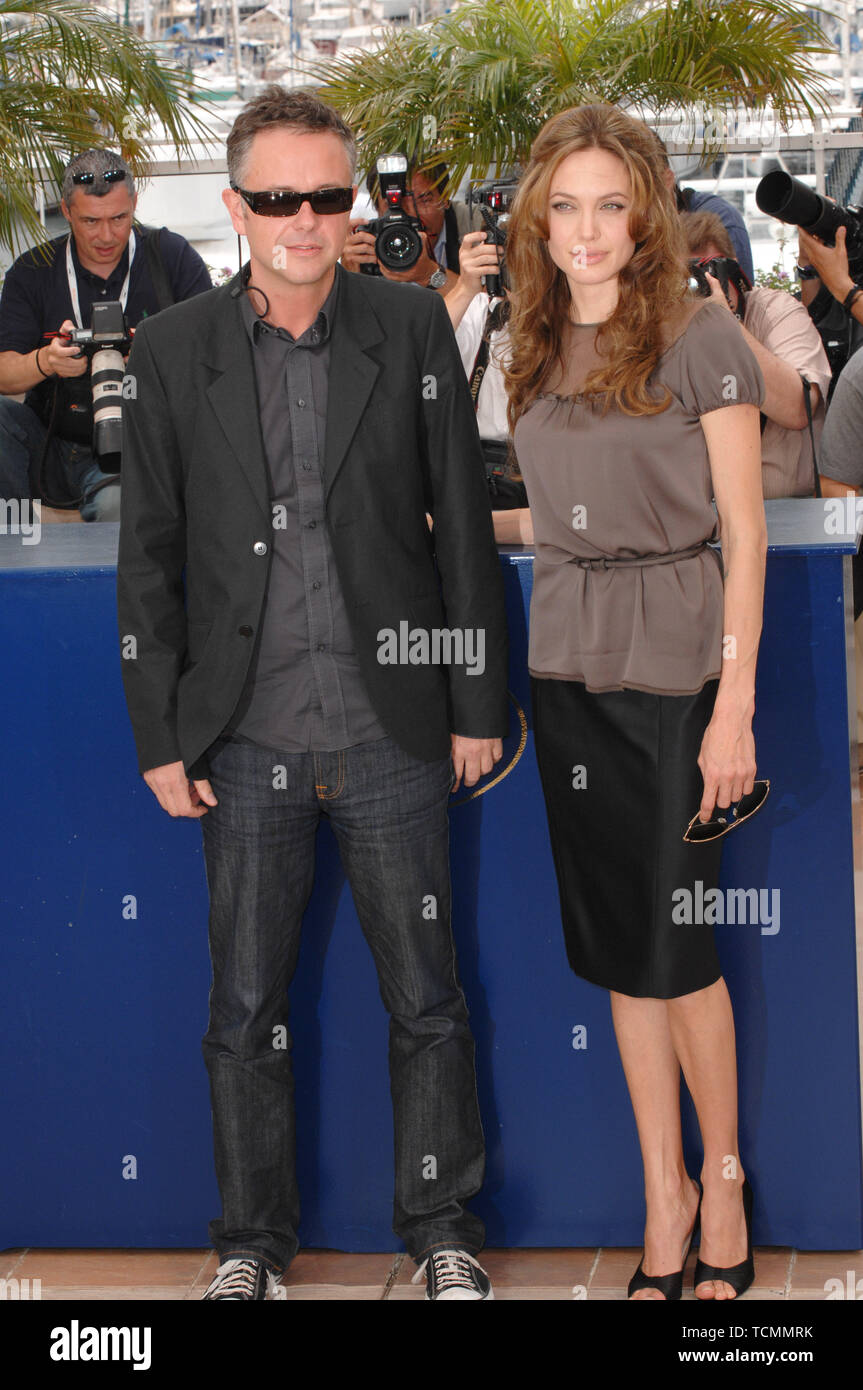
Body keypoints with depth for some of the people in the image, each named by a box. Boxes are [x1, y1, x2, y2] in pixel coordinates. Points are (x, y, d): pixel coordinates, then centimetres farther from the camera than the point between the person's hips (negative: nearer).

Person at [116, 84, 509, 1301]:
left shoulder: (412, 329, 0)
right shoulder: (172, 351, 0)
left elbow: (463, 524, 3)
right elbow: (148, 558, 3)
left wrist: (479, 701, 1)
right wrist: (160, 735, 0)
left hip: (392, 734, 0)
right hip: (246, 744, 1)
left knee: (426, 998, 8)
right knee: (246, 1009, 10)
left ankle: (442, 1234, 25)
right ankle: (251, 1242, 26)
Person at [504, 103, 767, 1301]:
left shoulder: (700, 338, -7)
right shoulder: (532, 350, 10)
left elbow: (744, 534, -8)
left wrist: (734, 709, -13)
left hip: (673, 659, -5)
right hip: (565, 661, 5)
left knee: (673, 939, -1)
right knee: (615, 938, 8)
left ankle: (722, 1171, 21)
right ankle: (664, 1193, 19)